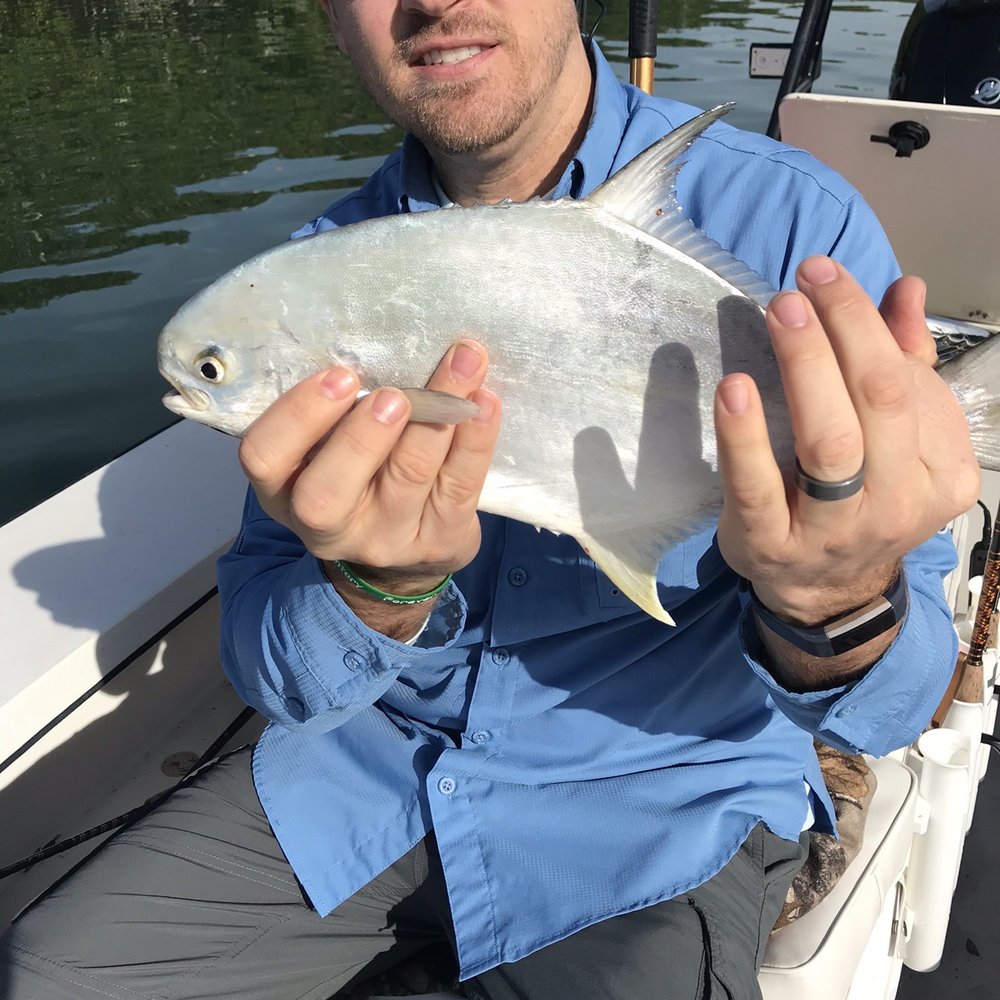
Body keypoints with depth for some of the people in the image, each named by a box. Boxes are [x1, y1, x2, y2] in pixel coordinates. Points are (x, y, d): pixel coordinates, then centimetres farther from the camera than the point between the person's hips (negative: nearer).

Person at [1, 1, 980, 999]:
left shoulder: (792, 222, -15)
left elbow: (885, 706, -13)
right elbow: (271, 673, -6)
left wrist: (842, 609, -37)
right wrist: (381, 587, -29)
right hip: (371, 762, 2)